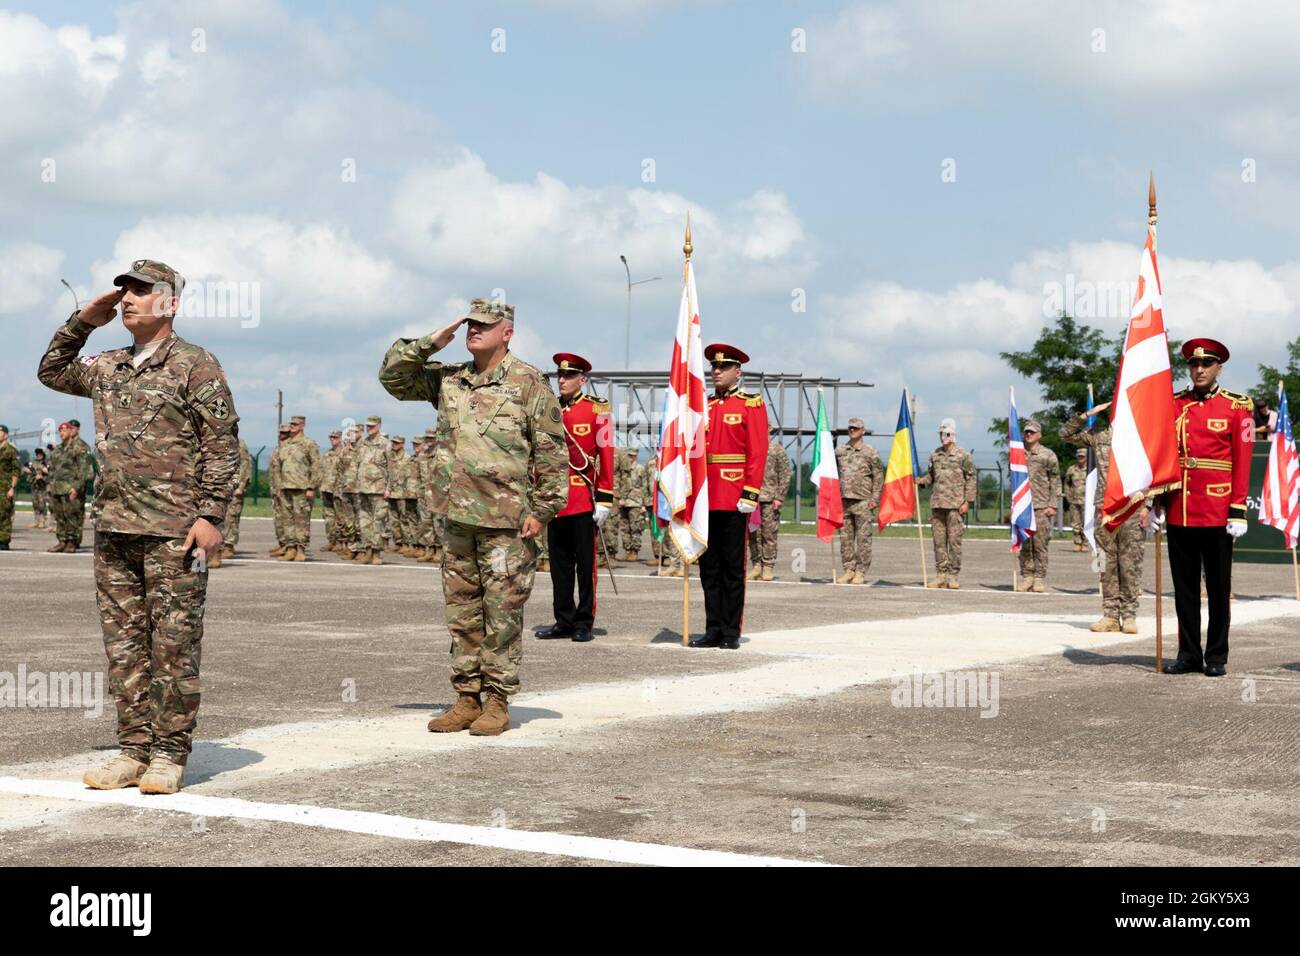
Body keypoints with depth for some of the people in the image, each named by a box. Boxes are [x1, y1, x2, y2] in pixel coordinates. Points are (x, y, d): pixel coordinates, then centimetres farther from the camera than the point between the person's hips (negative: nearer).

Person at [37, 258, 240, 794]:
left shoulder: (195, 366, -3)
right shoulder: (107, 368, 16)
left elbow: (222, 446, -6)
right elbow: (52, 372, 33)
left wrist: (210, 516, -14)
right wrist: (82, 323, 18)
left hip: (173, 530, -7)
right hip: (113, 528, 7)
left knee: (173, 644, -3)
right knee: (124, 643, 7)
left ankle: (170, 754, 2)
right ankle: (134, 749, 13)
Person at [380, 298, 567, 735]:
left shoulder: (528, 383, -3)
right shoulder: (447, 379, 13)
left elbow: (552, 453, -3)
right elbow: (392, 376, 14)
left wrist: (542, 510, -8)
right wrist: (431, 342, 3)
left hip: (506, 522, -6)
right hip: (456, 518, 6)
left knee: (501, 613, -1)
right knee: (462, 612, 9)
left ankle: (497, 703, 6)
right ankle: (466, 698, 17)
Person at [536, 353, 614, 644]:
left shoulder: (597, 409, -2)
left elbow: (606, 455, -4)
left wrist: (604, 499, -9)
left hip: (584, 501, -5)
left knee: (585, 564, 2)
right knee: (559, 564, 8)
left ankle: (584, 623, 8)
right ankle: (564, 621, 15)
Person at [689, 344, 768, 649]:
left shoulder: (751, 405, 0)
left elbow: (758, 452, -7)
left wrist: (750, 494, -14)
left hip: (734, 500, -5)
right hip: (705, 498, 5)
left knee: (733, 568, 1)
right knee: (709, 567, 7)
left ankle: (731, 632, 6)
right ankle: (713, 630, 13)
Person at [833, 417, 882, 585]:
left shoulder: (871, 452, 1)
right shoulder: (839, 451, 12)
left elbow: (879, 477, 0)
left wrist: (874, 499, -7)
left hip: (863, 502, -4)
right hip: (843, 500, 4)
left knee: (863, 538, -4)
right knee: (845, 538, 5)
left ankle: (861, 572, 0)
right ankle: (849, 570, 12)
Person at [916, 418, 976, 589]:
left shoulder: (963, 455, -1)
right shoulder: (935, 455, 13)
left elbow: (971, 479, -1)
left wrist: (967, 501, -8)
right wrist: (921, 480, 0)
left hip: (955, 504, -5)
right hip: (937, 503, 5)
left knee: (954, 540, -3)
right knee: (938, 540, 4)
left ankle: (953, 576, 2)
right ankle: (941, 575, 10)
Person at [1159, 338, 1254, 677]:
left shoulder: (1236, 407, 0)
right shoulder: (1173, 405, 8)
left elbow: (1242, 461, -3)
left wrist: (1238, 511, -9)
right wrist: (1157, 502, 5)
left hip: (1217, 512, -3)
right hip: (1179, 511, 3)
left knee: (1218, 587, 5)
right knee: (1184, 585, 8)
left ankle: (1217, 656, 12)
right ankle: (1188, 653, 15)